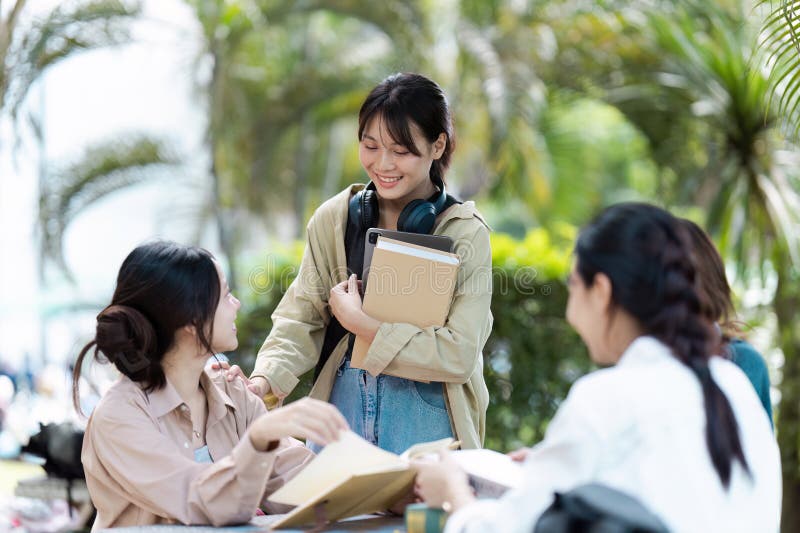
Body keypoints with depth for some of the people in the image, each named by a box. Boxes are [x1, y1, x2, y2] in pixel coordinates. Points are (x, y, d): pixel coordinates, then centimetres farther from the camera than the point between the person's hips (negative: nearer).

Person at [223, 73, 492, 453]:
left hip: (427, 426, -3)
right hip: (342, 416, 3)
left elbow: (459, 355, -13)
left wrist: (362, 324, -15)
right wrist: (264, 379, -17)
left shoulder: (466, 234, -6)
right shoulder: (333, 220, 5)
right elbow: (301, 319, 2)